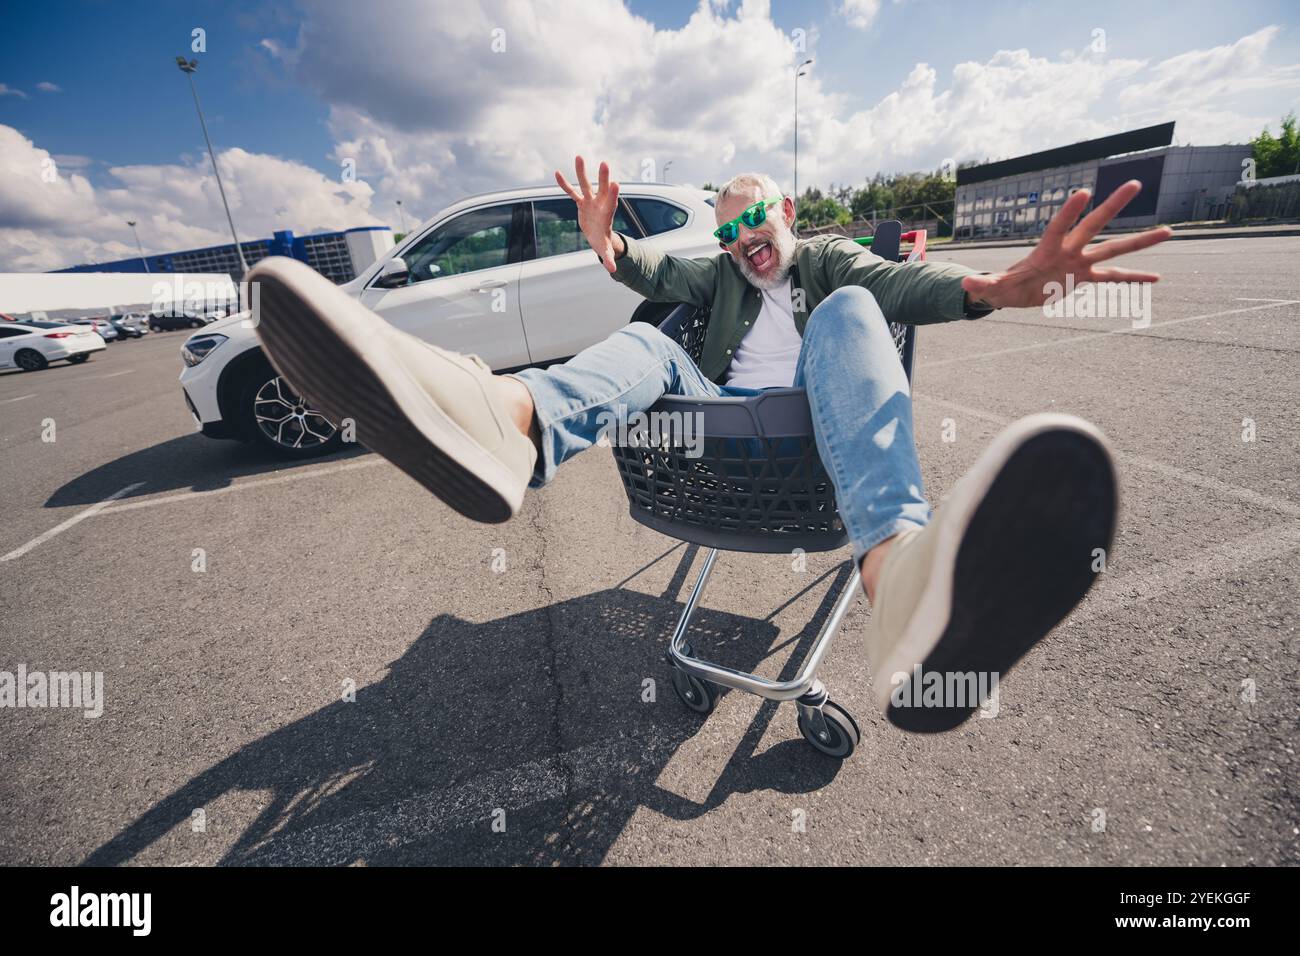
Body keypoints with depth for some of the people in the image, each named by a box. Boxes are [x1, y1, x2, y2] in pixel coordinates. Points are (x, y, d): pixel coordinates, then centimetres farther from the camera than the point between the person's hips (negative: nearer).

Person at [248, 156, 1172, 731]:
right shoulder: (722, 271, 29)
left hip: (813, 423, -1)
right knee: (642, 342, -17)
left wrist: (989, 286, -22)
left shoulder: (829, 256, 21)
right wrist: (612, 248, -12)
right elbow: (666, 273, 10)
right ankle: (503, 416, -56)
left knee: (849, 309, -26)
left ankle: (902, 567, -60)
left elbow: (896, 282, 0)